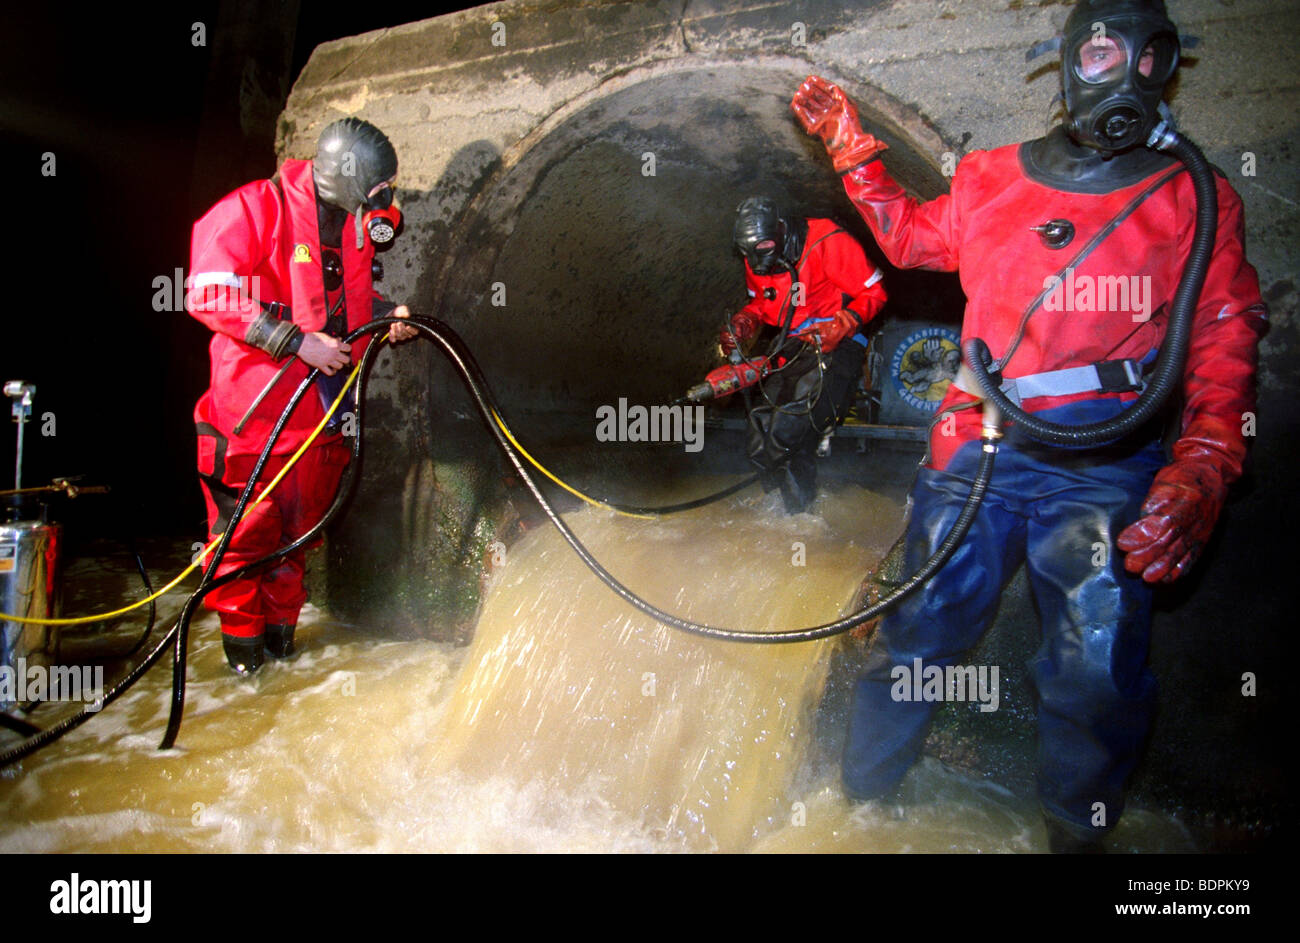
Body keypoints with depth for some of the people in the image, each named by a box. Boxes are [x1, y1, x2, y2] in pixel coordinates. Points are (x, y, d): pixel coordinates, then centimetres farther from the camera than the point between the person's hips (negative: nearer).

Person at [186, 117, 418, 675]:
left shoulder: (354, 224, 10)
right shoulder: (257, 208, -13)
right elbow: (209, 294, -19)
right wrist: (297, 341, -22)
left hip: (321, 403, 6)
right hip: (252, 407, -6)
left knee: (299, 521, 14)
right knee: (246, 526, 4)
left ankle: (281, 623, 32)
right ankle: (241, 630, 24)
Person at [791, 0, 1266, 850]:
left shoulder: (1194, 200, 10)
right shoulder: (991, 181, 15)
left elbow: (1223, 345, 4)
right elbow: (908, 236, 31)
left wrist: (1200, 469, -11)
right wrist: (851, 146, 26)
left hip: (1105, 468, -1)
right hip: (980, 451, 2)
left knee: (1098, 675, -7)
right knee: (917, 633, 6)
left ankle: (1079, 831, 22)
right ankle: (863, 796, 29)